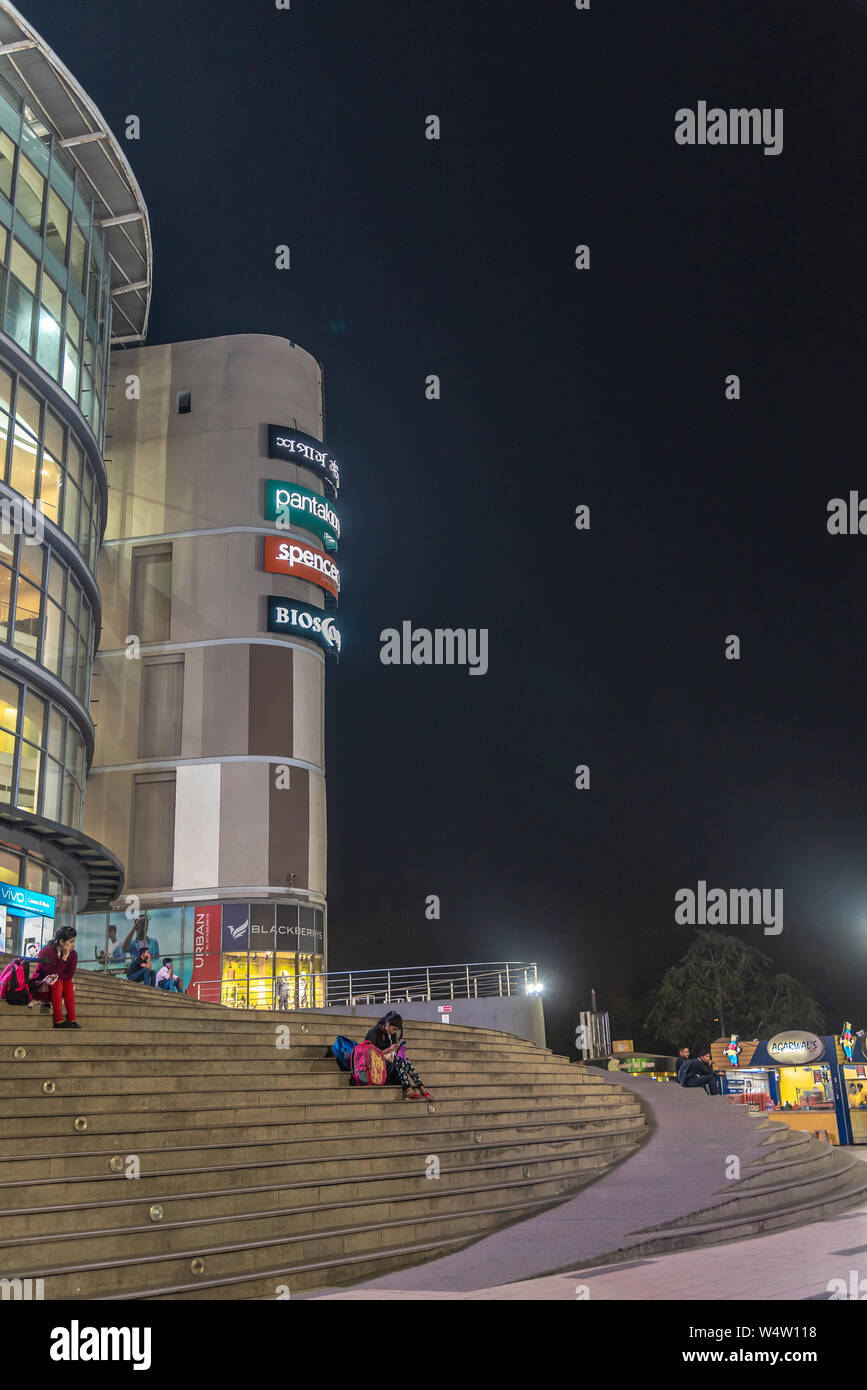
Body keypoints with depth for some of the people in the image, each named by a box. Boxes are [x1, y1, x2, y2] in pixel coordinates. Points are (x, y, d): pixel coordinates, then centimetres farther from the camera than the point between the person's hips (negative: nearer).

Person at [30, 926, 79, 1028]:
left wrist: (58, 975, -26)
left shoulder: (73, 954, -7)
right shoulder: (45, 953, -22)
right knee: (57, 982, -32)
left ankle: (72, 1020, -33)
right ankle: (58, 1021, -37)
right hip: (40, 986, -4)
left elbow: (69, 976, -8)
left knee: (69, 983, -26)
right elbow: (52, 974, -26)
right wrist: (64, 959, -31)